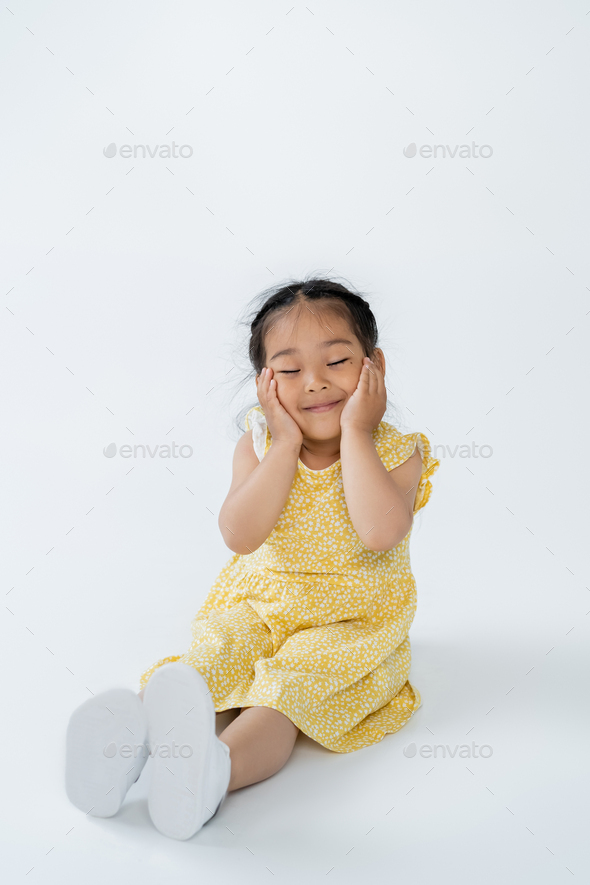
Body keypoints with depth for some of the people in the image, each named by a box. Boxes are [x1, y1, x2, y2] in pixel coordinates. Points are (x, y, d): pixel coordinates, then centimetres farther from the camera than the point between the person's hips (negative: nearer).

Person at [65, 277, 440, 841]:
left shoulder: (394, 451, -12)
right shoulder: (260, 445, -5)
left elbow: (380, 531, -32)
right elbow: (240, 535, -19)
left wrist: (354, 432, -27)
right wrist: (287, 444, -23)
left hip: (352, 623, -4)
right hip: (261, 604, 4)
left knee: (285, 691, -29)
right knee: (209, 657, -23)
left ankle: (218, 766, -52)